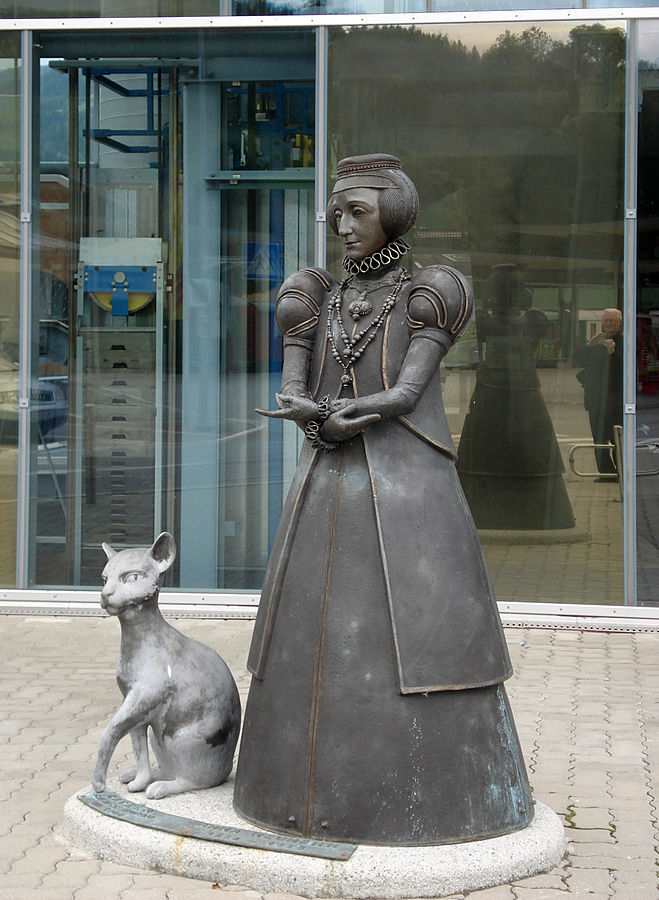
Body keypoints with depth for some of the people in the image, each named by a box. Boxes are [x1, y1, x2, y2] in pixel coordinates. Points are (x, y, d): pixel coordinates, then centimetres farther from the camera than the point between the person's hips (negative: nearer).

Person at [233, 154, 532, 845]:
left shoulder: (425, 297, 0)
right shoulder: (318, 301, 13)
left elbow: (407, 392, -12)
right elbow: (292, 394, 1)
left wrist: (338, 415, -22)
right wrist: (329, 420, -19)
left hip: (405, 485, -4)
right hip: (328, 489, 5)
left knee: (407, 631, -6)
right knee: (320, 633, 4)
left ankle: (426, 796, 4)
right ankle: (319, 785, 14)